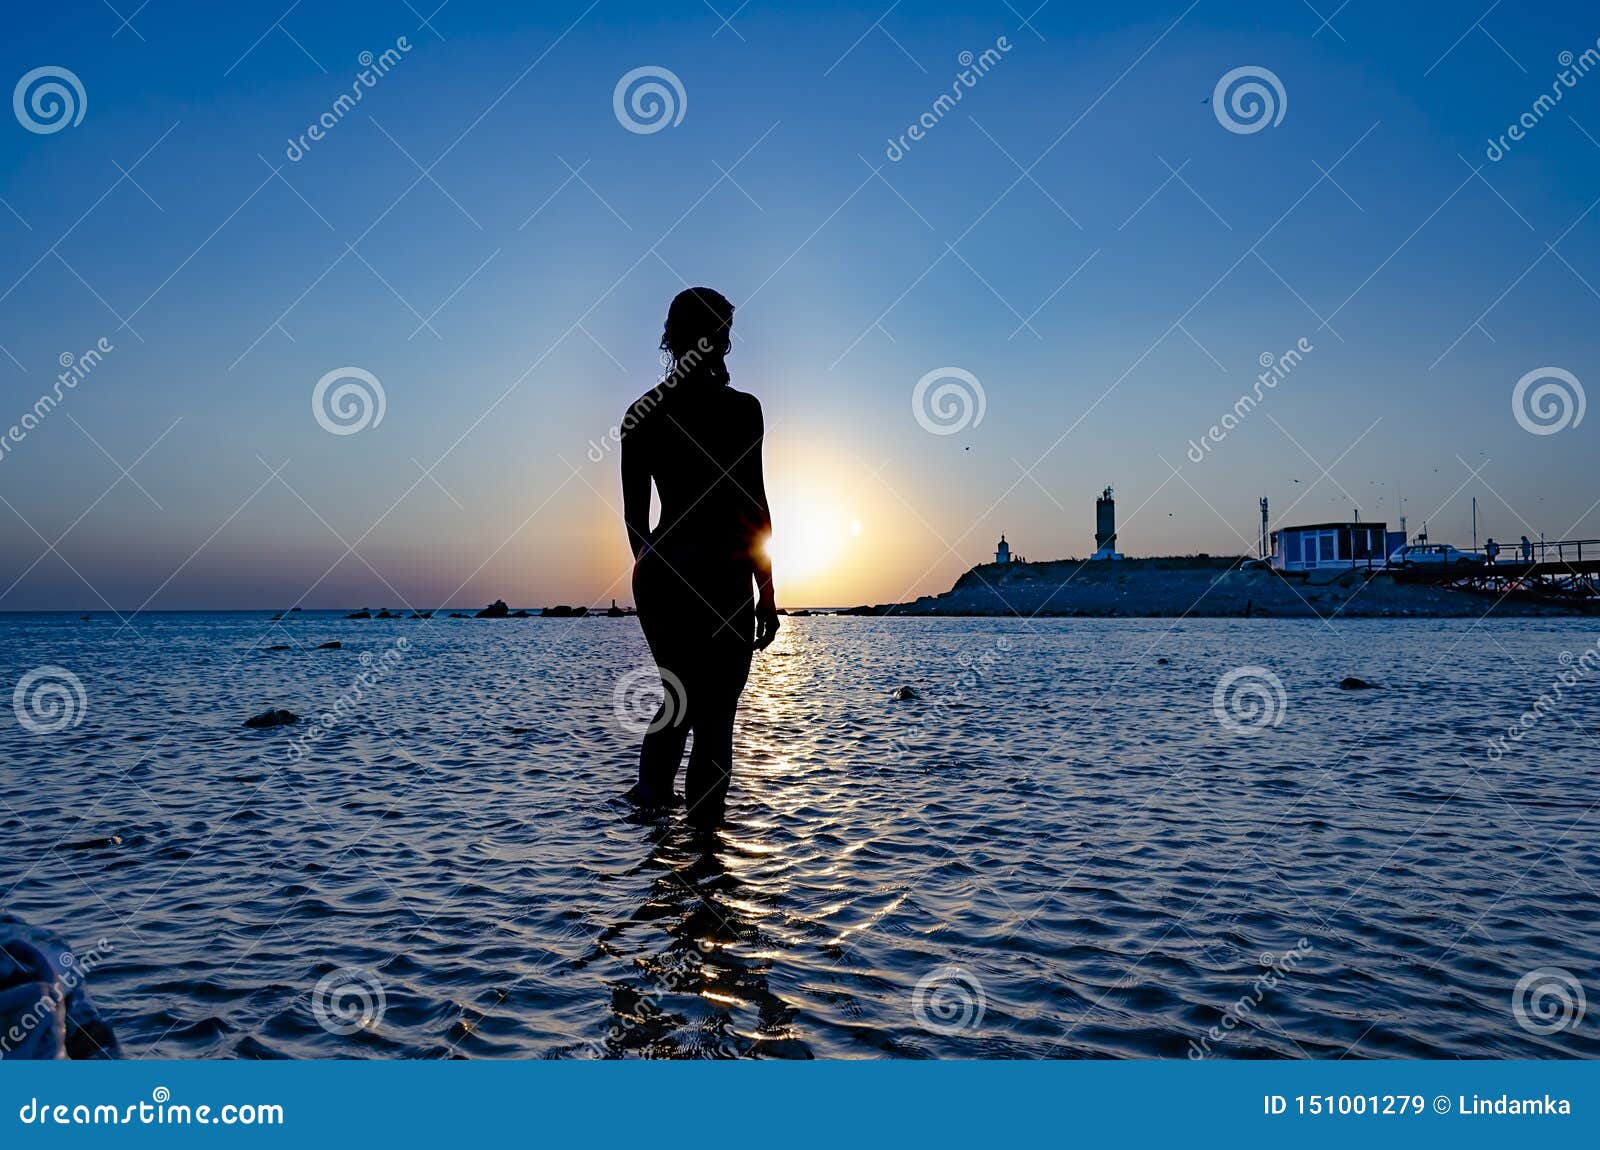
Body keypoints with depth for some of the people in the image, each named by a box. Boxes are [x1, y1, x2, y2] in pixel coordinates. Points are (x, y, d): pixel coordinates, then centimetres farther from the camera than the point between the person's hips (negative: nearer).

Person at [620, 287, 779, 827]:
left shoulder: (642, 413, 6)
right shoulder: (738, 408, -8)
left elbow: (634, 511, 10)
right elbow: (751, 504, -10)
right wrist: (766, 589, -4)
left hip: (656, 573, 5)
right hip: (719, 572, -5)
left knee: (681, 697, 21)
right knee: (716, 712, 5)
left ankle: (651, 790, 3)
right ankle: (704, 828, 10)